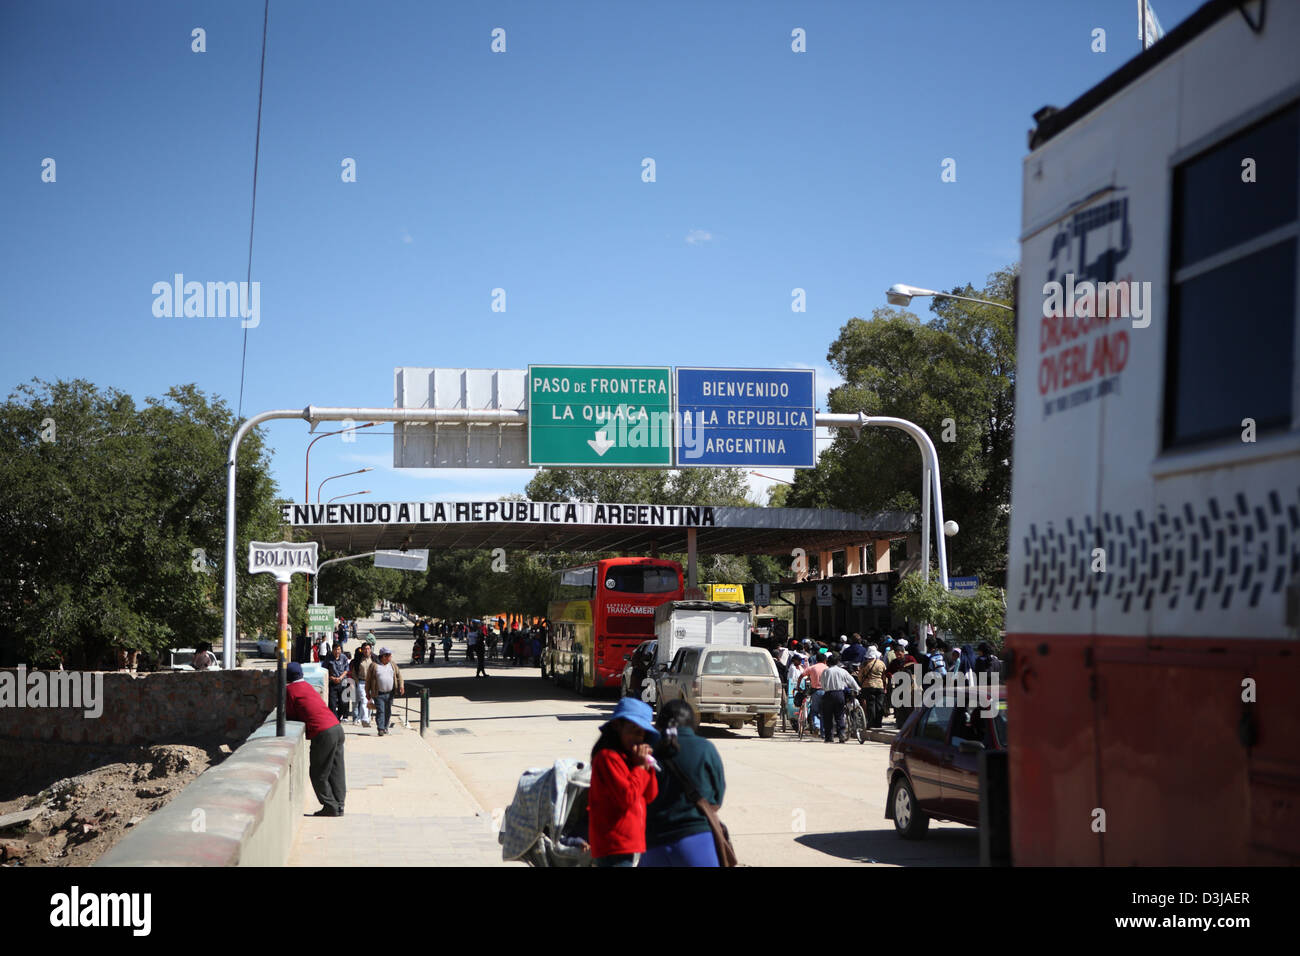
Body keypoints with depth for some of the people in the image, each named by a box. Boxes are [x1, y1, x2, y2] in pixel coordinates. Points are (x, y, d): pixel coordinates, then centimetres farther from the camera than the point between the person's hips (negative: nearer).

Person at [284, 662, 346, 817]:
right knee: (336, 772, 11)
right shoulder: (307, 686, 21)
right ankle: (339, 806, 14)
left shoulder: (290, 690, -1)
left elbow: (290, 715, 2)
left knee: (319, 775, 3)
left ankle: (330, 806, 3)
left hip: (323, 733, -8)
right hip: (337, 727, 8)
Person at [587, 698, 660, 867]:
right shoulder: (608, 757, -14)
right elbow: (627, 798, -21)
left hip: (632, 843, 10)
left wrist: (648, 767, -2)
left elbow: (650, 797, 12)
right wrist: (639, 767, -11)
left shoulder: (629, 756, 14)